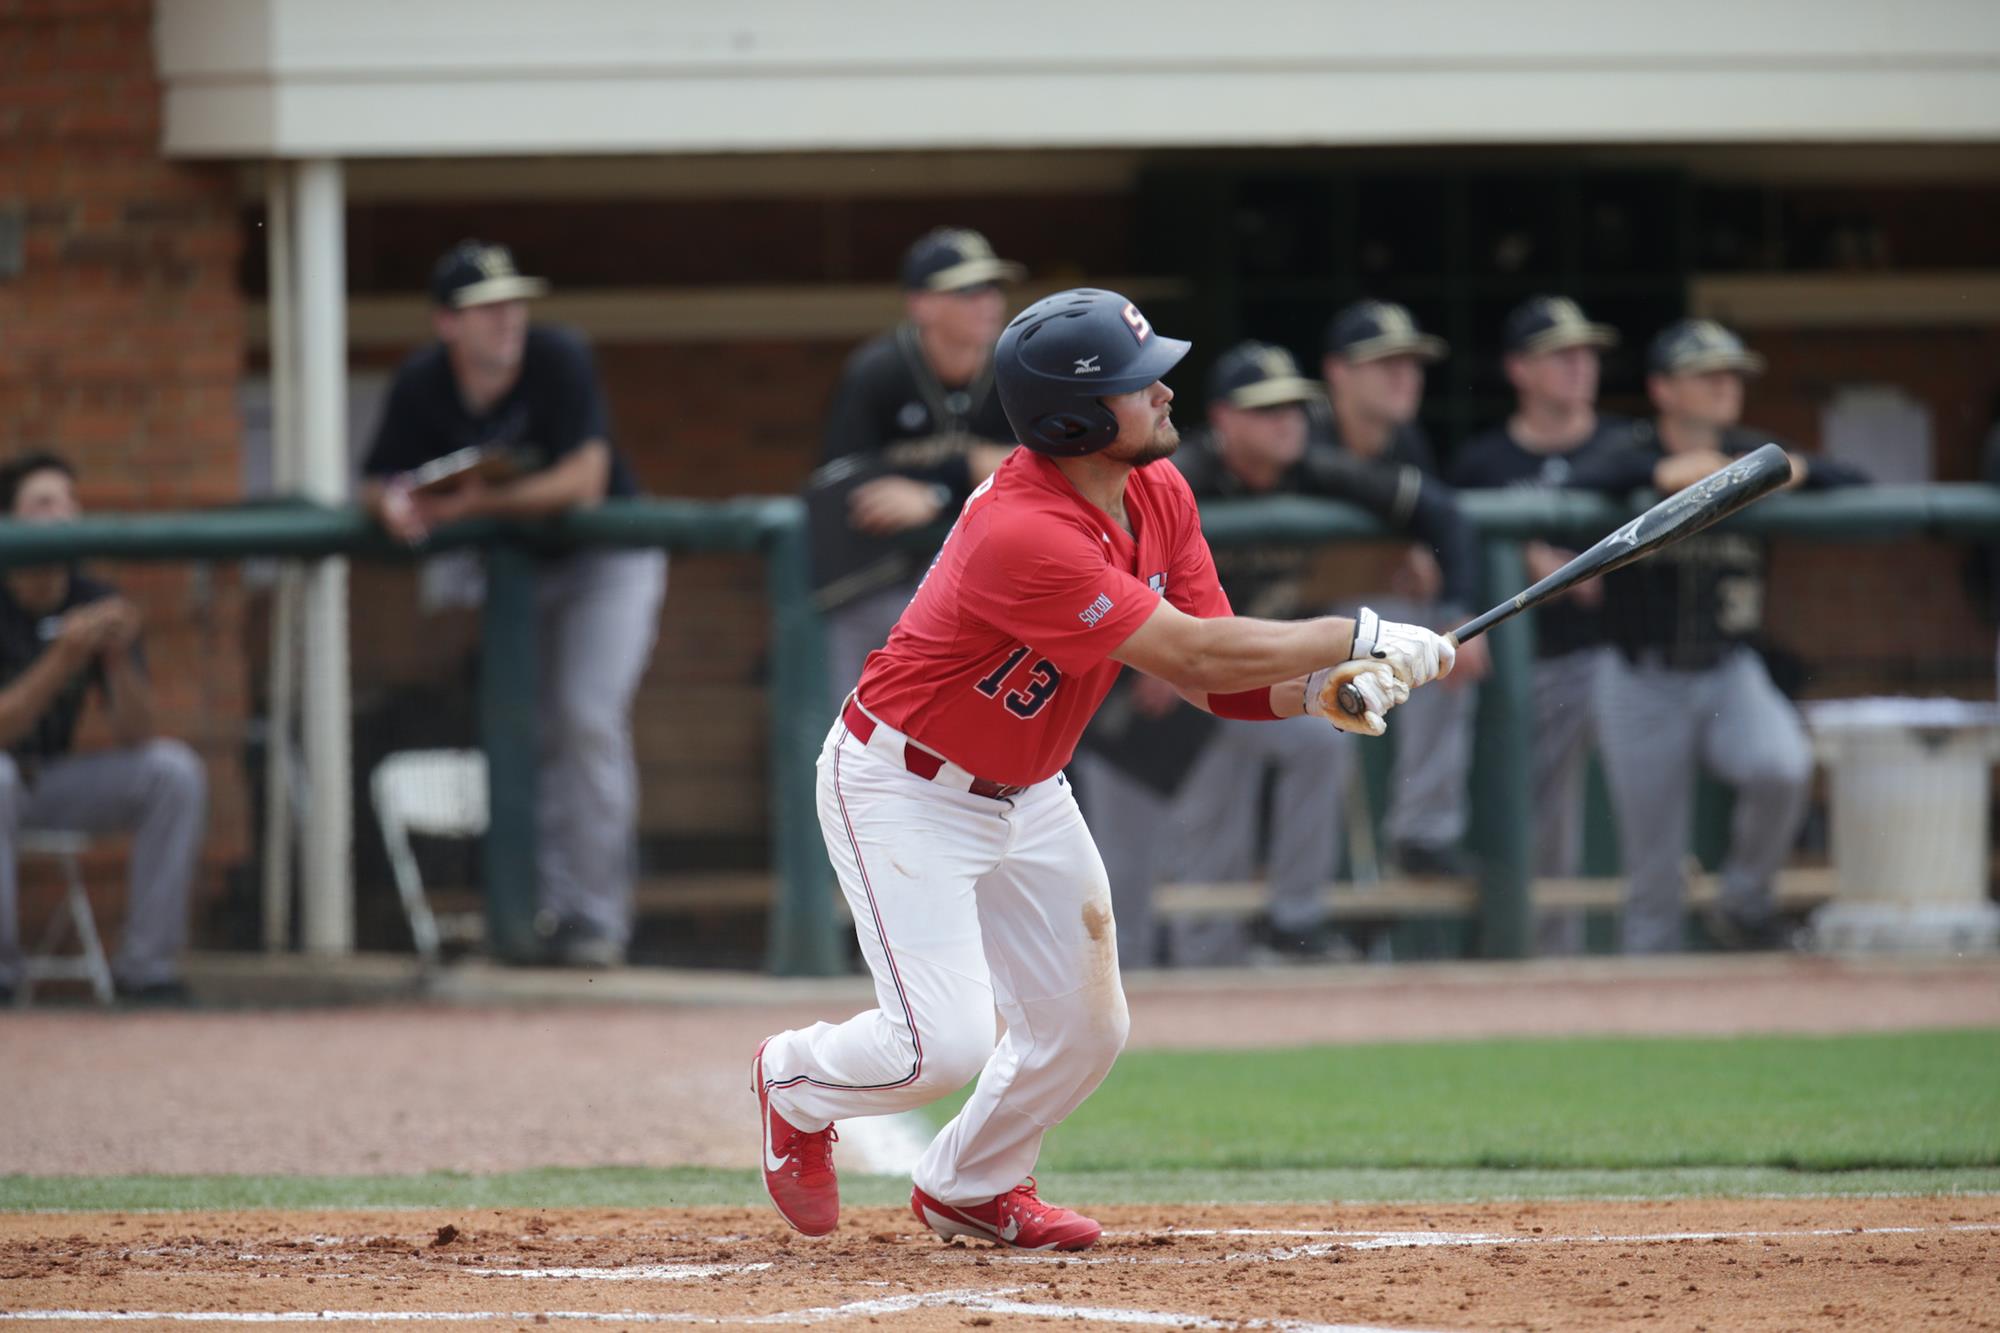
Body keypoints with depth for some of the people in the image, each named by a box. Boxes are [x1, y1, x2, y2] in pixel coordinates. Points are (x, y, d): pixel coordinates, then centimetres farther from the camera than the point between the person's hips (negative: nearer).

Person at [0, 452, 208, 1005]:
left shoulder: (97, 603, -4)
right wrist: (62, 660, -37)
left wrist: (119, 660, -28)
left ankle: (144, 966, -13)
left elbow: (133, 738, -9)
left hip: (50, 779, 5)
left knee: (175, 770, -17)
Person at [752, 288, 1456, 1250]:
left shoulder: (1158, 497, -6)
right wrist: (1363, 638, -29)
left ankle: (969, 1187, 38)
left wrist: (1321, 689, -25)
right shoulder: (1021, 537, -35)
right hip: (905, 790, -9)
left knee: (1082, 1031, 11)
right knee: (944, 1045, -16)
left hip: (1026, 794, 9)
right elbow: (1191, 657, -35)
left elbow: (1219, 683, -5)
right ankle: (796, 1083, 18)